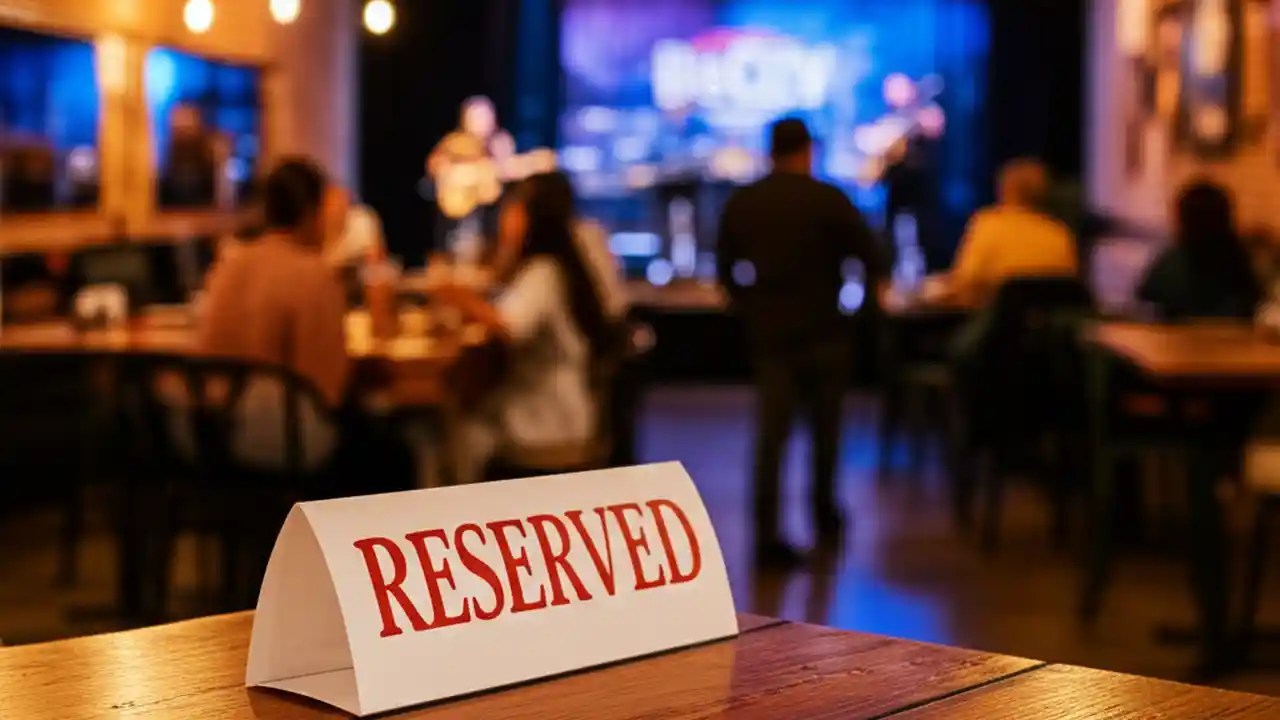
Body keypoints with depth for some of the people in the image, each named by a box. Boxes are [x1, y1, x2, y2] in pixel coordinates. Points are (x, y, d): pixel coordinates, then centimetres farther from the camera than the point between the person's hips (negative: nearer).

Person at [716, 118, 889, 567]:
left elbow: (726, 271, 8)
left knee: (771, 432, 2)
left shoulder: (740, 203, 3)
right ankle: (825, 513, 26)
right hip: (821, 329, -2)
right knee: (825, 425, 17)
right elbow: (870, 258, -10)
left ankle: (767, 535, -5)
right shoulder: (827, 199, -8)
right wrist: (873, 280, 11)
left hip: (767, 331, 2)